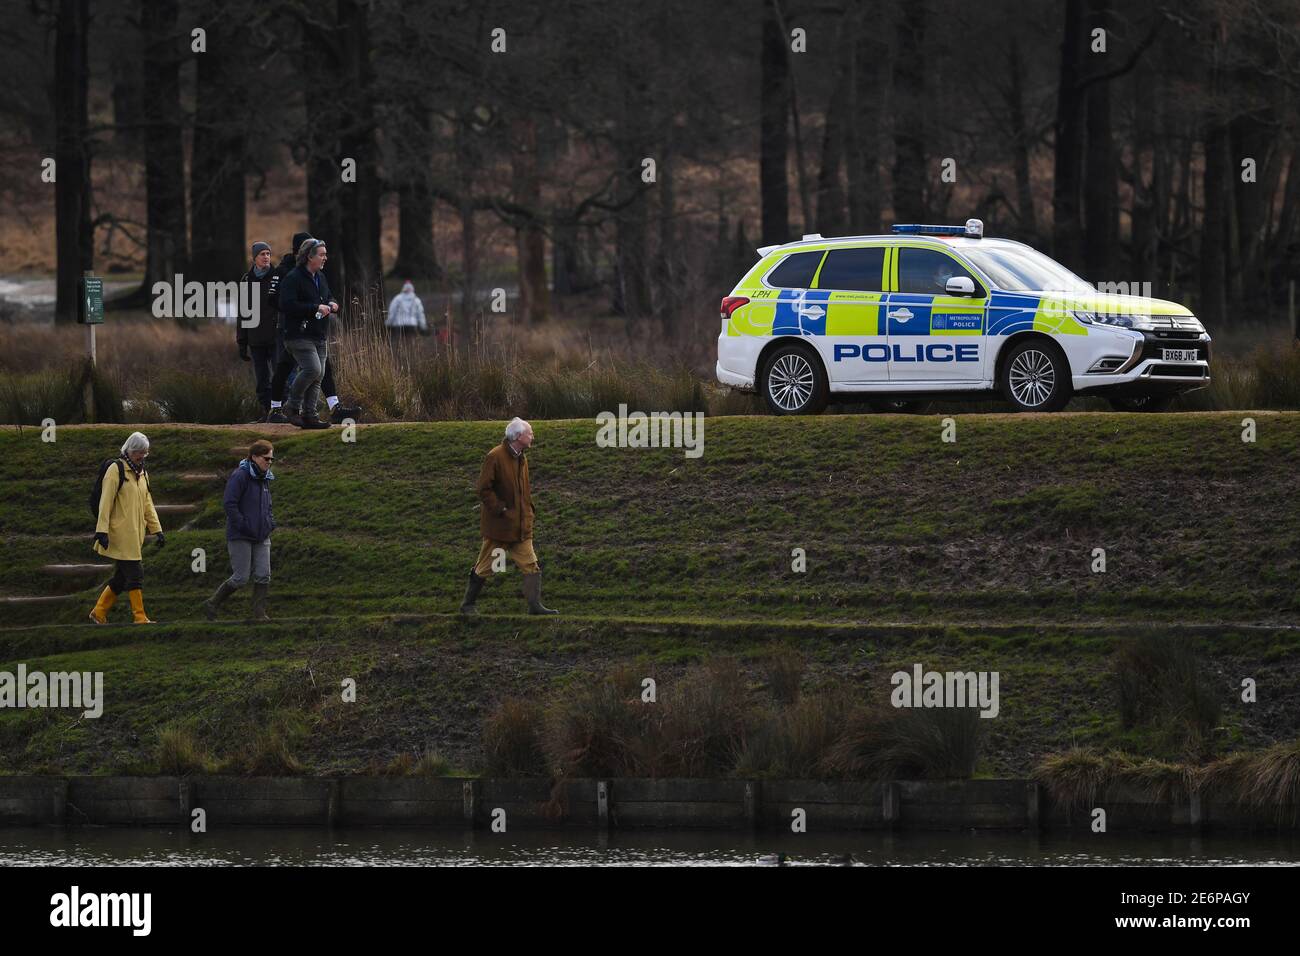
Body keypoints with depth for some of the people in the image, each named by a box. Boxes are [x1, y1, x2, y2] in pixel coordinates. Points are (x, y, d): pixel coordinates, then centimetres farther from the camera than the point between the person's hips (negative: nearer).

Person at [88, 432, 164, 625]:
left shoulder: (142, 473, 17)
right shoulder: (116, 469, -8)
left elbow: (147, 504, 22)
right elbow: (106, 502, -12)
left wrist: (157, 530, 17)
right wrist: (102, 530, -18)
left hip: (134, 535, 8)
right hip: (120, 534, -8)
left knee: (121, 577, 10)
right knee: (135, 575, -10)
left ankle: (99, 613, 20)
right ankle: (140, 618, -7)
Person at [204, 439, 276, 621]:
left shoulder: (265, 479, 12)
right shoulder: (240, 476, -14)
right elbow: (229, 504, -19)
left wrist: (270, 523, 8)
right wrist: (243, 526, -20)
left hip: (261, 537, 8)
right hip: (240, 537, -8)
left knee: (263, 576, 0)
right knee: (241, 577, -4)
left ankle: (259, 613, 6)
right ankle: (212, 604, 12)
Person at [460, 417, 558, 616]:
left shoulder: (521, 459, 10)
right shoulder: (495, 457, -16)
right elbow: (483, 489, -18)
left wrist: (528, 514, 11)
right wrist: (500, 510, -18)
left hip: (520, 526, 7)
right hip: (498, 525, -7)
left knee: (531, 565, -3)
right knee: (485, 567, 5)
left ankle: (535, 605, -7)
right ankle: (468, 604, 19)